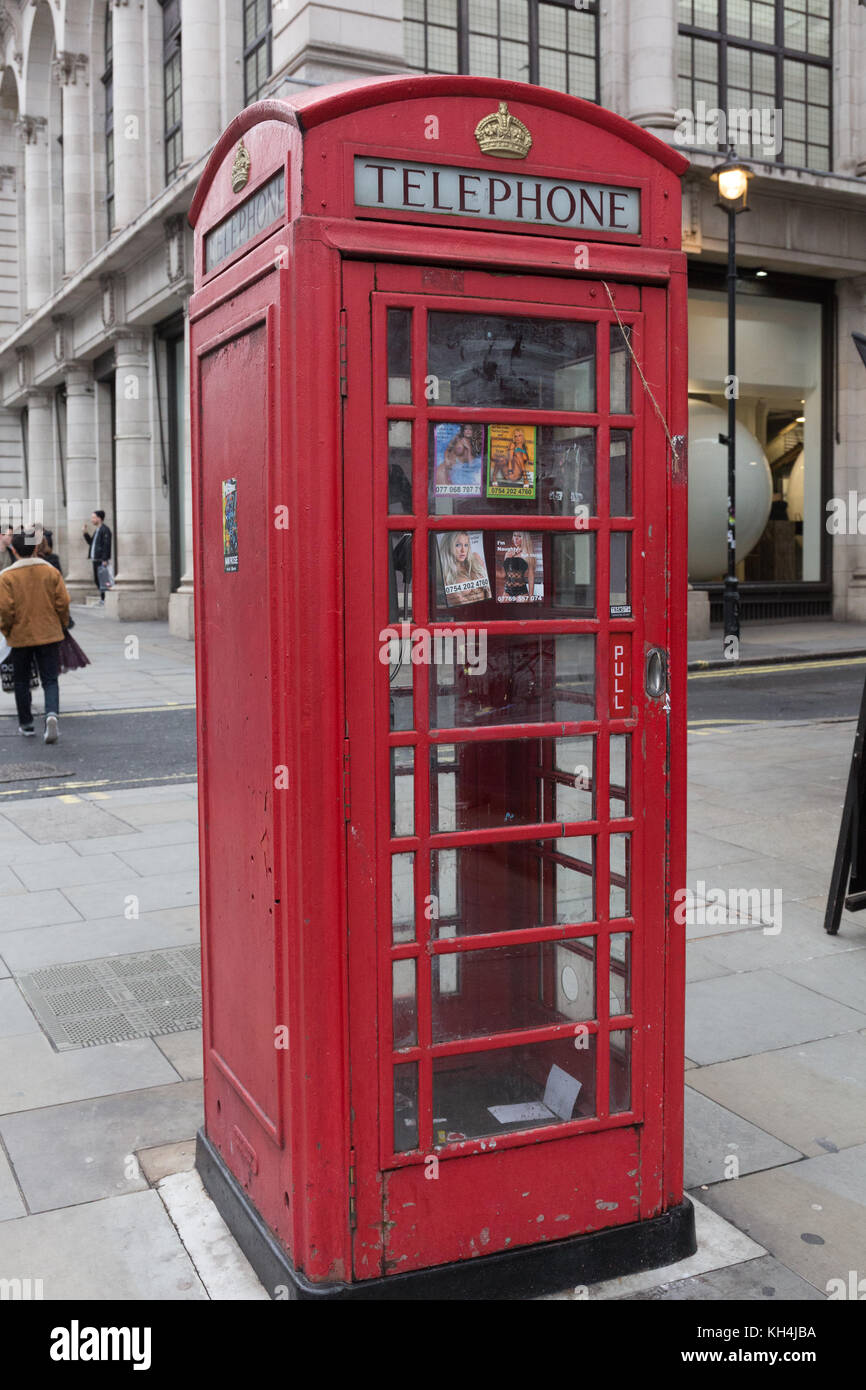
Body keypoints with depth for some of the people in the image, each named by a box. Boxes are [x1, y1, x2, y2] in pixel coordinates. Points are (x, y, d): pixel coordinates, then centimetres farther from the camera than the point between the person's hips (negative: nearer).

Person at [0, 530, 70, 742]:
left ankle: (26, 725, 20)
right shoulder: (51, 571, -2)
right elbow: (63, 603, -2)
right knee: (50, 679, 3)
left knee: (22, 682, 14)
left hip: (20, 637, -1)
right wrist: (61, 625, 13)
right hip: (50, 636, 1)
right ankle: (52, 714, -22)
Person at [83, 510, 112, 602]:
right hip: (96, 559, 10)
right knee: (97, 580, 11)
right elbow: (91, 542, 24)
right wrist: (85, 533, 15)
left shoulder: (105, 530, -12)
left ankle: (104, 599, -4)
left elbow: (106, 545, -18)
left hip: (102, 560, -10)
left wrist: (104, 560, -22)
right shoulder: (97, 530, 18)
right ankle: (102, 598, 18)